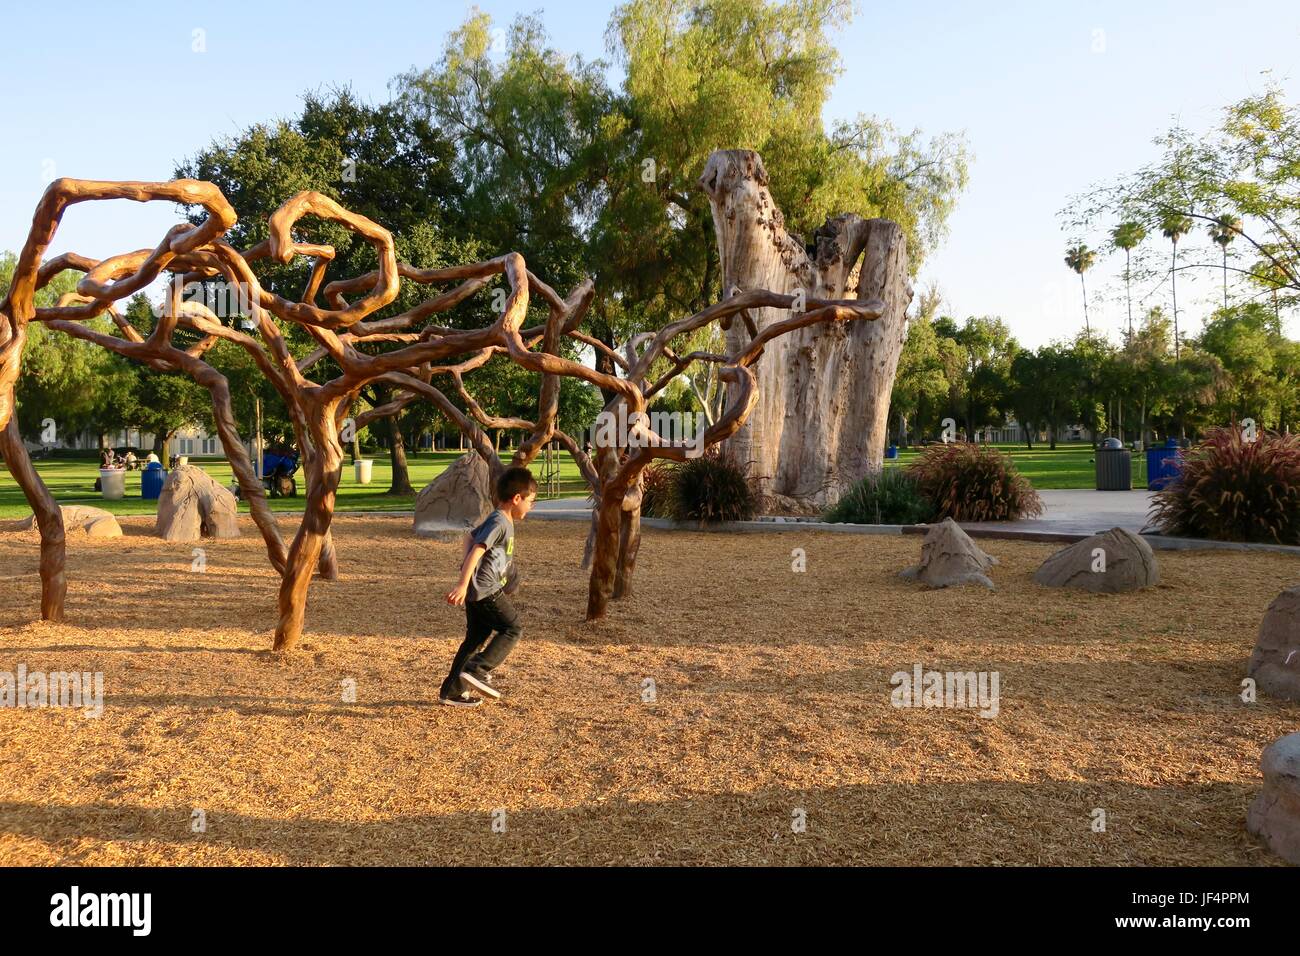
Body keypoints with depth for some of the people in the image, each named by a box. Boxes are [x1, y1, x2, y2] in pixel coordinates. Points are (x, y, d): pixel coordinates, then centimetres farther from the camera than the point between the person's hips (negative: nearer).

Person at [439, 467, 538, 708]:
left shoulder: (502, 520, 16)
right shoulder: (499, 522, -15)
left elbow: (471, 537, 31)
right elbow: (477, 550, -25)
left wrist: (467, 561, 21)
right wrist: (463, 584, -31)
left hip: (477, 591, 10)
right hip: (486, 590, -10)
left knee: (475, 638, 13)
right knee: (512, 629, -4)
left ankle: (452, 691, 17)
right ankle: (478, 670, -12)